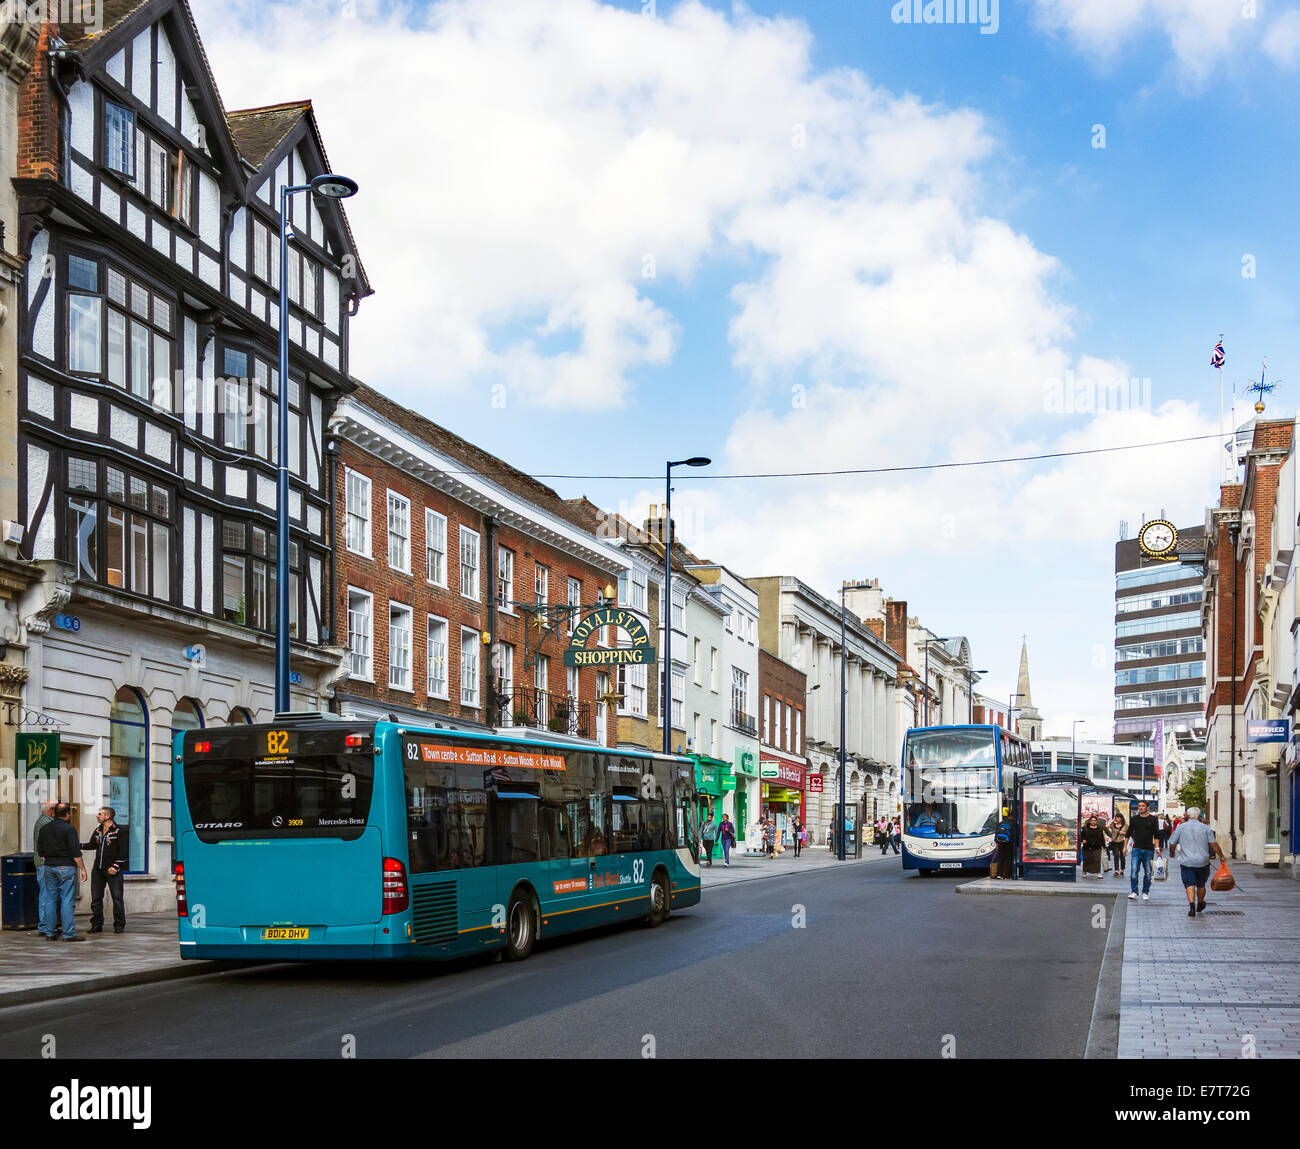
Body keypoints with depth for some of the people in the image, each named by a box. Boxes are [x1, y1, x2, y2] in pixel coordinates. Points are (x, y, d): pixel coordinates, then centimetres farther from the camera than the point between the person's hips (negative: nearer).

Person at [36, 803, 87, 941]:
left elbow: (41, 850, 13)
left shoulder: (44, 828, 9)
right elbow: (76, 853, -14)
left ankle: (49, 933, 13)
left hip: (49, 866, 6)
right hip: (66, 866, -6)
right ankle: (68, 934, -6)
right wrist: (82, 869, -9)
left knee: (49, 900, 11)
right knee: (67, 901, -5)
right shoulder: (69, 829, -11)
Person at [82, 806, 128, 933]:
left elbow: (123, 851, -9)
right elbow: (92, 845, 24)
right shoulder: (98, 831, 13)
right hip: (98, 870, 6)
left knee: (117, 898, -3)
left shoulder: (118, 831, -7)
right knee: (96, 898, 6)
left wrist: (116, 866, -16)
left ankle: (119, 925, 4)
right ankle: (97, 925, 14)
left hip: (113, 870, -6)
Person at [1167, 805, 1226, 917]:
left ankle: (1192, 905, -25)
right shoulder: (1206, 828, 0)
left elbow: (1172, 844, 4)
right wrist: (1221, 856, 5)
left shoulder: (1181, 828, 0)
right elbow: (1214, 844, -5)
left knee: (1189, 884, -5)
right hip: (1203, 862, 2)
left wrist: (1172, 851, 25)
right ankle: (1200, 905, 35)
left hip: (1187, 862, -2)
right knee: (1201, 884, 18)